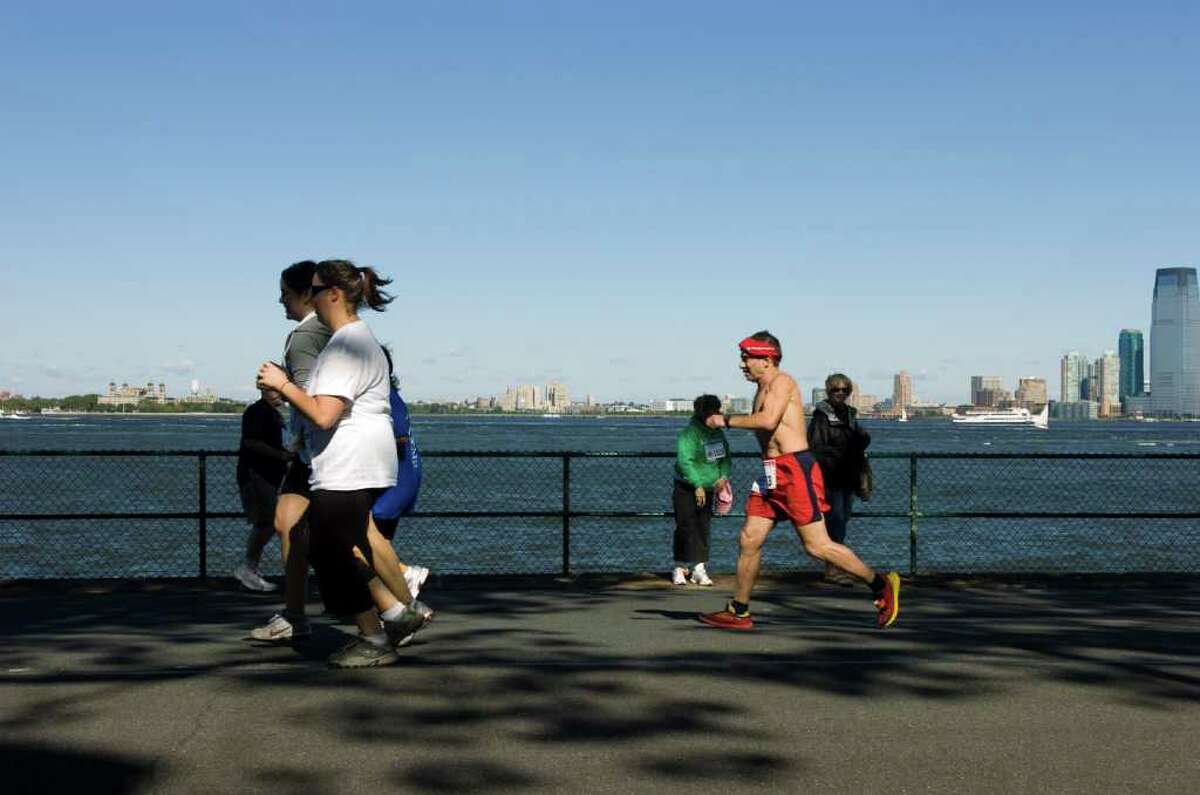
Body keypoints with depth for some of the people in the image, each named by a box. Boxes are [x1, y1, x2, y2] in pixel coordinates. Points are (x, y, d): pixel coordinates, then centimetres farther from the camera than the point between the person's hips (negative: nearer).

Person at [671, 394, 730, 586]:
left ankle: (699, 570, 7)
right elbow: (684, 461, -24)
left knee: (703, 528, 4)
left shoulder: (718, 432, 6)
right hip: (687, 488, -7)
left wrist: (723, 475, -2)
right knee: (686, 527, -7)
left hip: (707, 489, 7)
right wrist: (697, 486, -24)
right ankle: (680, 568, 5)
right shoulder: (689, 433, -18)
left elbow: (725, 456, 16)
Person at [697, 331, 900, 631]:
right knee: (749, 540, 4)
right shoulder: (763, 390, 20)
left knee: (816, 546, -7)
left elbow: (768, 421, -24)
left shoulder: (781, 382, -8)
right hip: (773, 474, 9)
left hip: (795, 469, -9)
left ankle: (881, 584, 6)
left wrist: (726, 420, -17)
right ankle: (738, 612, 11)